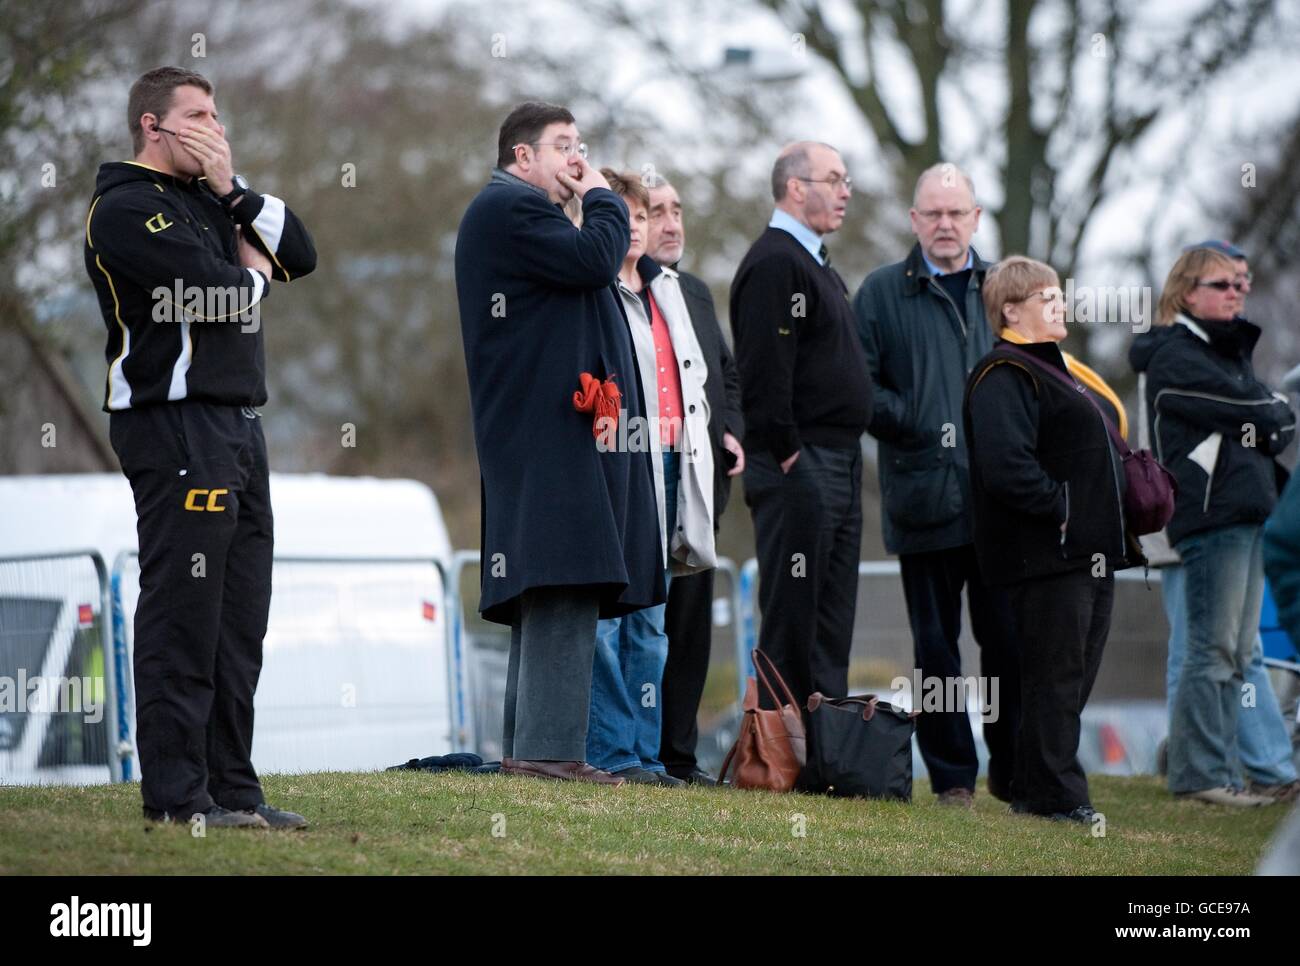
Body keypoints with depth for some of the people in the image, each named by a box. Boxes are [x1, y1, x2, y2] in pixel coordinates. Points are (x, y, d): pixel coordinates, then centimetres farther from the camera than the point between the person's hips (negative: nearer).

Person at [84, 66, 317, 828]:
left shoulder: (207, 199, 20)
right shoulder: (127, 209, -8)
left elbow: (300, 256, 11)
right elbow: (219, 294, -20)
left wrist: (234, 191, 0)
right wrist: (255, 272, 2)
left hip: (238, 423, 9)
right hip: (175, 427, -9)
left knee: (239, 619, 9)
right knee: (183, 615, -9)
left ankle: (231, 785, 13)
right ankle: (177, 795, -7)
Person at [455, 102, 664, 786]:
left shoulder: (515, 212, 26)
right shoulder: (510, 206, -8)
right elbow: (593, 261, -17)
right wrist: (603, 197, -3)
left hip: (541, 437, 11)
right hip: (557, 431, -11)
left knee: (548, 597, 11)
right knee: (565, 589, -15)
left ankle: (527, 748, 12)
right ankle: (549, 748, -18)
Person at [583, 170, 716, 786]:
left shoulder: (667, 289, 21)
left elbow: (694, 372, 27)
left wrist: (691, 431, 18)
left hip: (670, 460, 8)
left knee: (649, 623, 10)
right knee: (603, 618, -9)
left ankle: (646, 752, 13)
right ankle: (612, 751, -6)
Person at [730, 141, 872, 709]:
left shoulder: (814, 263, 20)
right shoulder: (773, 263, -13)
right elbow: (764, 369, -20)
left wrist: (845, 457, 19)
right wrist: (785, 451, -19)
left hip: (839, 465, 10)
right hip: (798, 469, -10)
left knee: (832, 622, 11)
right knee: (792, 618, -8)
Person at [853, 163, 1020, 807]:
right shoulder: (882, 293, 5)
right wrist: (922, 427, -10)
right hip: (926, 494, -2)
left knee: (1010, 639, 1)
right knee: (937, 645, 3)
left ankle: (1013, 770, 12)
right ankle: (952, 775, 10)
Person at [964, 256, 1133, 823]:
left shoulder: (1057, 369, 22)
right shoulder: (1004, 377, -13)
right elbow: (1007, 465, -25)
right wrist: (1059, 509, -21)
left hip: (1090, 552, 10)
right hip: (1046, 555, -10)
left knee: (1078, 673, 12)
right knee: (1055, 675, -7)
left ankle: (1036, 793, 18)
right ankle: (1056, 795, -2)